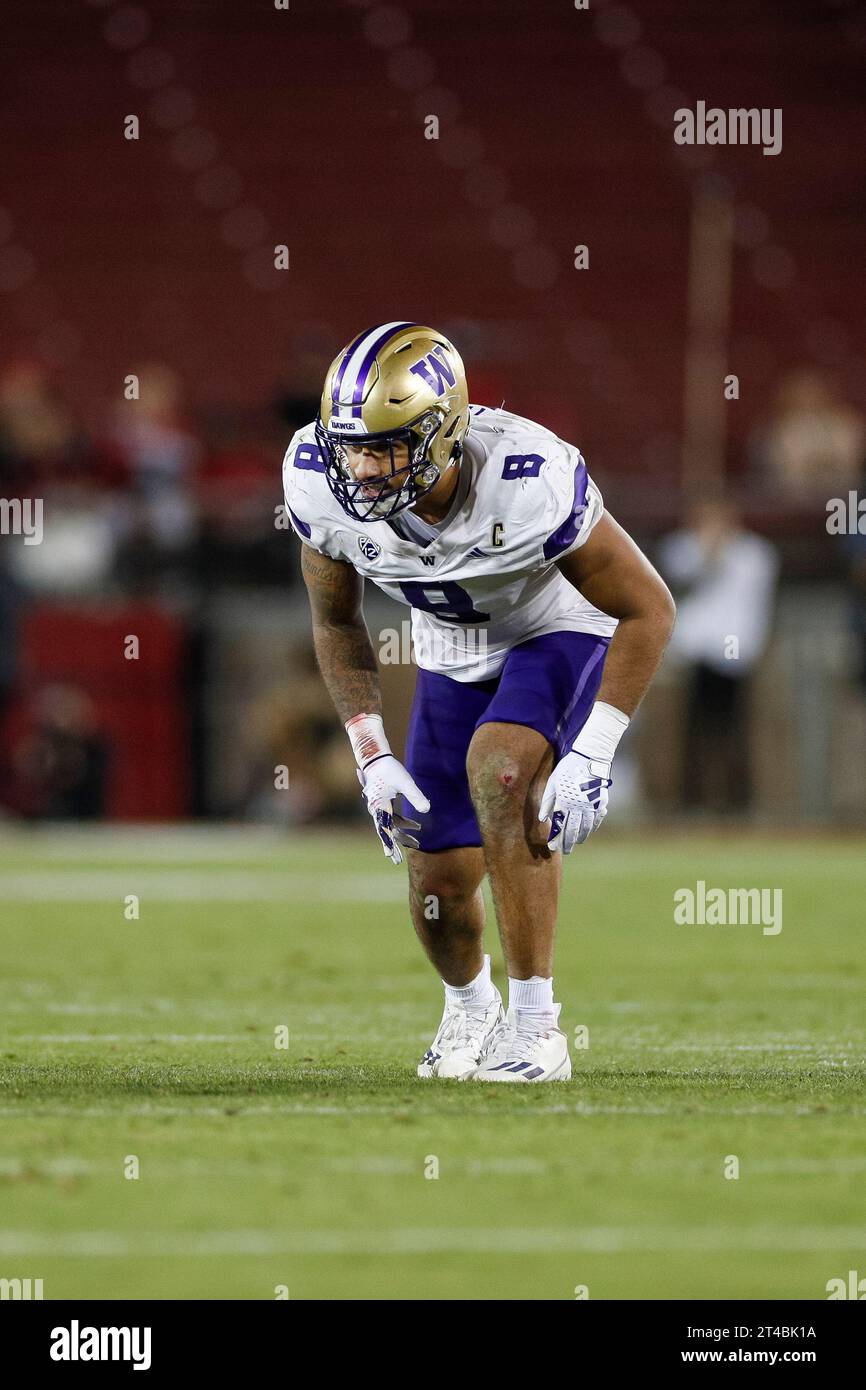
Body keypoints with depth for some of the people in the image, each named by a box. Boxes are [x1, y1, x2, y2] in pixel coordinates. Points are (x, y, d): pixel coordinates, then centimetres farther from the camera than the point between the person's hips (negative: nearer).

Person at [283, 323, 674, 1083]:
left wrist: (591, 758, -29)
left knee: (498, 770, -33)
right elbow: (336, 623, -3)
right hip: (454, 657, 4)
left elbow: (648, 608, -25)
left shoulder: (527, 483, -38)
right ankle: (469, 1006, 40)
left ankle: (535, 1028, -24)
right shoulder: (323, 486, -25)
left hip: (562, 633, -4)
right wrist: (372, 758, -9)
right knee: (439, 884, 2)